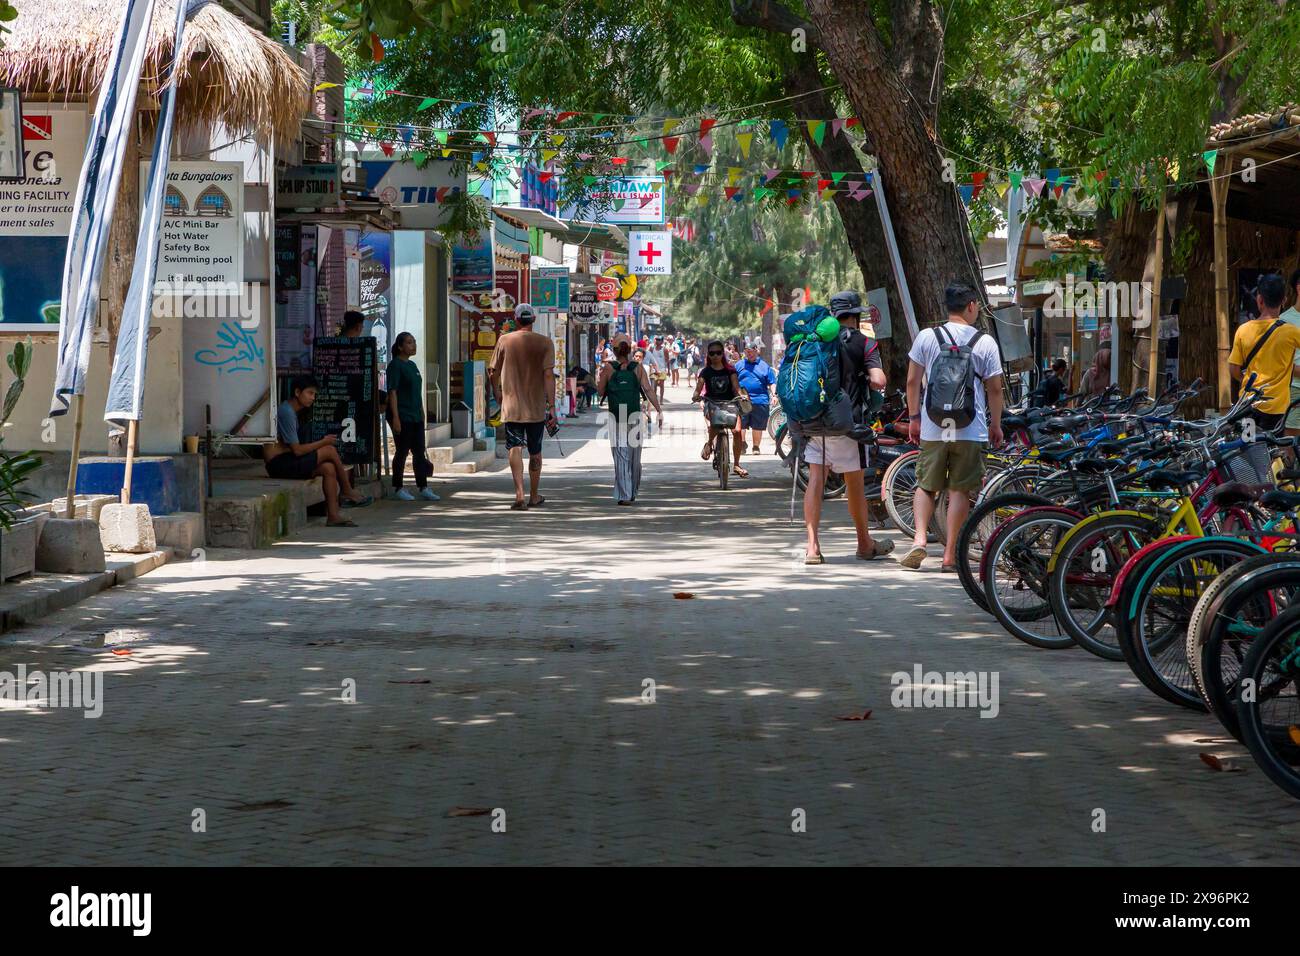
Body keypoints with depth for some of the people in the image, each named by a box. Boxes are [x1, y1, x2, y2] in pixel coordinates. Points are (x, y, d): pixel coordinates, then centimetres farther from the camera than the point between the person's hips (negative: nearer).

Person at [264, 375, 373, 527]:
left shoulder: (290, 410, 17)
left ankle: (333, 515, -9)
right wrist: (323, 442, -7)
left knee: (329, 468, -5)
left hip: (285, 461, 10)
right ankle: (347, 492, 4)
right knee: (330, 450, -14)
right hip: (279, 464, -10)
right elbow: (297, 450, -18)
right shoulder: (286, 412, -16)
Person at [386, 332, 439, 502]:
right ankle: (398, 489, 7)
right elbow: (392, 392, -15)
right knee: (401, 451, -1)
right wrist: (395, 417, -21)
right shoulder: (395, 365, -9)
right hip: (402, 417, -8)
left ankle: (423, 487, 10)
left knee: (419, 452, 7)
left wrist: (422, 414, 20)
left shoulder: (412, 365, 16)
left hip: (416, 417, 8)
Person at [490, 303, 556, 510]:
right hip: (536, 407, 0)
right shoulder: (545, 342, -4)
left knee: (515, 448, -4)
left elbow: (495, 373, 7)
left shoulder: (504, 341, 0)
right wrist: (552, 404, -7)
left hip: (511, 406, 0)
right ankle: (534, 496, 24)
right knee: (535, 452, 13)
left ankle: (519, 493, -21)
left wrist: (498, 396, 23)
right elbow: (548, 374, -10)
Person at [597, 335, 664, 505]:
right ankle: (632, 493, 23)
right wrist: (659, 410, -4)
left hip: (616, 418, -2)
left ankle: (624, 495, -9)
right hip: (635, 417, 2)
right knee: (635, 458, 13)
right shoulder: (638, 368, 3)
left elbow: (601, 391, 2)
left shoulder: (608, 368, -1)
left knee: (621, 459, -1)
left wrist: (598, 378, 19)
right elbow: (648, 390, -4)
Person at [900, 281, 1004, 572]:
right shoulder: (985, 342, -1)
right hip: (970, 429, -1)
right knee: (960, 490, 5)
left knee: (926, 486, 11)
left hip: (932, 427, 1)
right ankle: (950, 555, 4)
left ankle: (919, 539, -8)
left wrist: (914, 417, 13)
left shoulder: (926, 337, 2)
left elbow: (913, 380, 3)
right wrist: (996, 424, 12)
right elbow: (994, 387, 1)